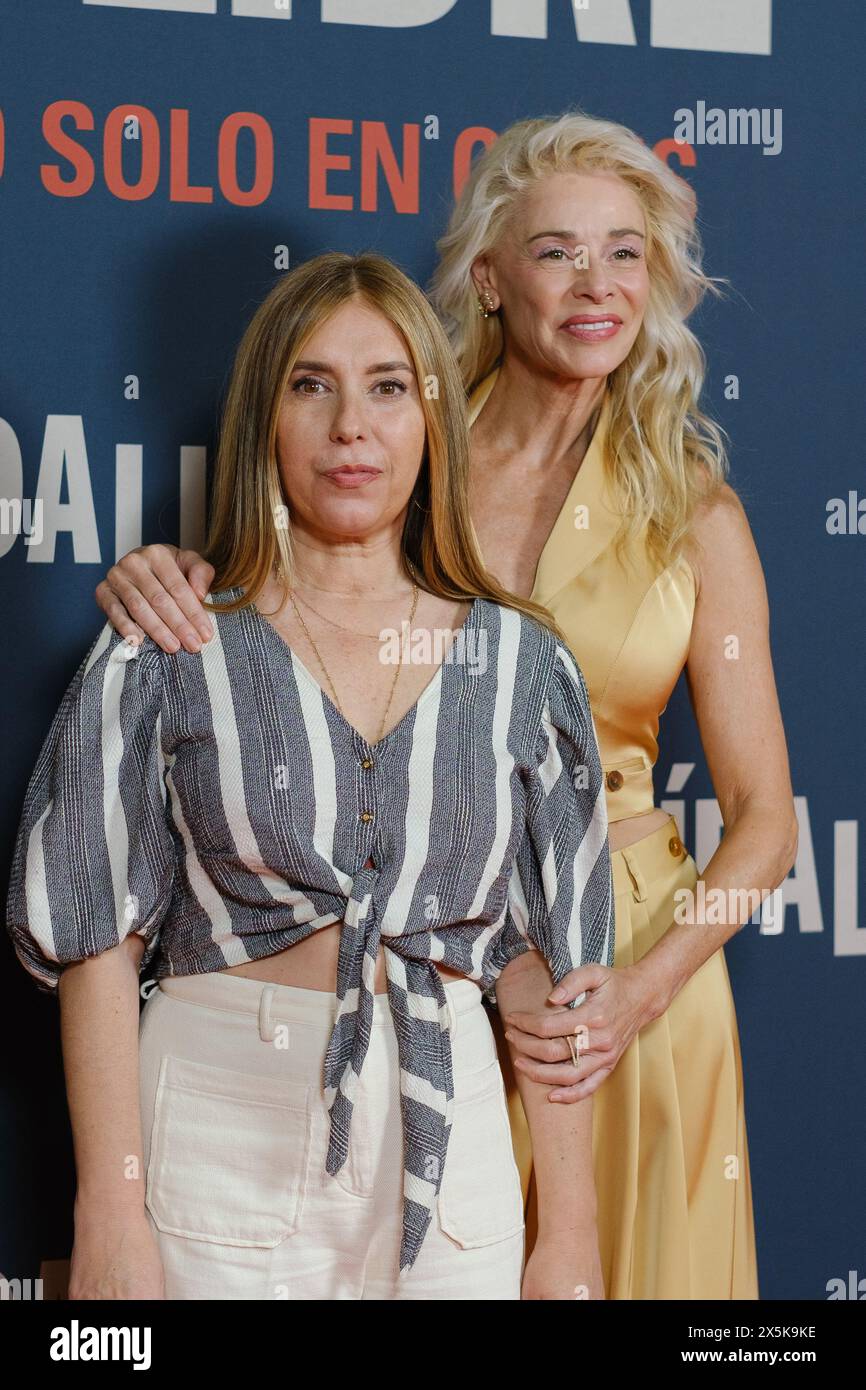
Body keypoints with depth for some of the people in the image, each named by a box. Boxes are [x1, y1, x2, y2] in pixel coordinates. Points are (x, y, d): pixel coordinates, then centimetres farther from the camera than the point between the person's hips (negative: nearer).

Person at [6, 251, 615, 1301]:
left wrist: (569, 1232, 2)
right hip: (218, 1139, -2)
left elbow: (546, 961, 4)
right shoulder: (166, 651, -1)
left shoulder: (520, 661, 4)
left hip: (448, 1140, 2)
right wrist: (112, 1217, -10)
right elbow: (99, 939, -4)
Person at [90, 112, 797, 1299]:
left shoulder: (693, 513, -2)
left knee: (621, 1259, 12)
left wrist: (642, 991, -14)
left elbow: (763, 821, -1)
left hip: (627, 964, 0)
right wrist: (158, 578, -20)